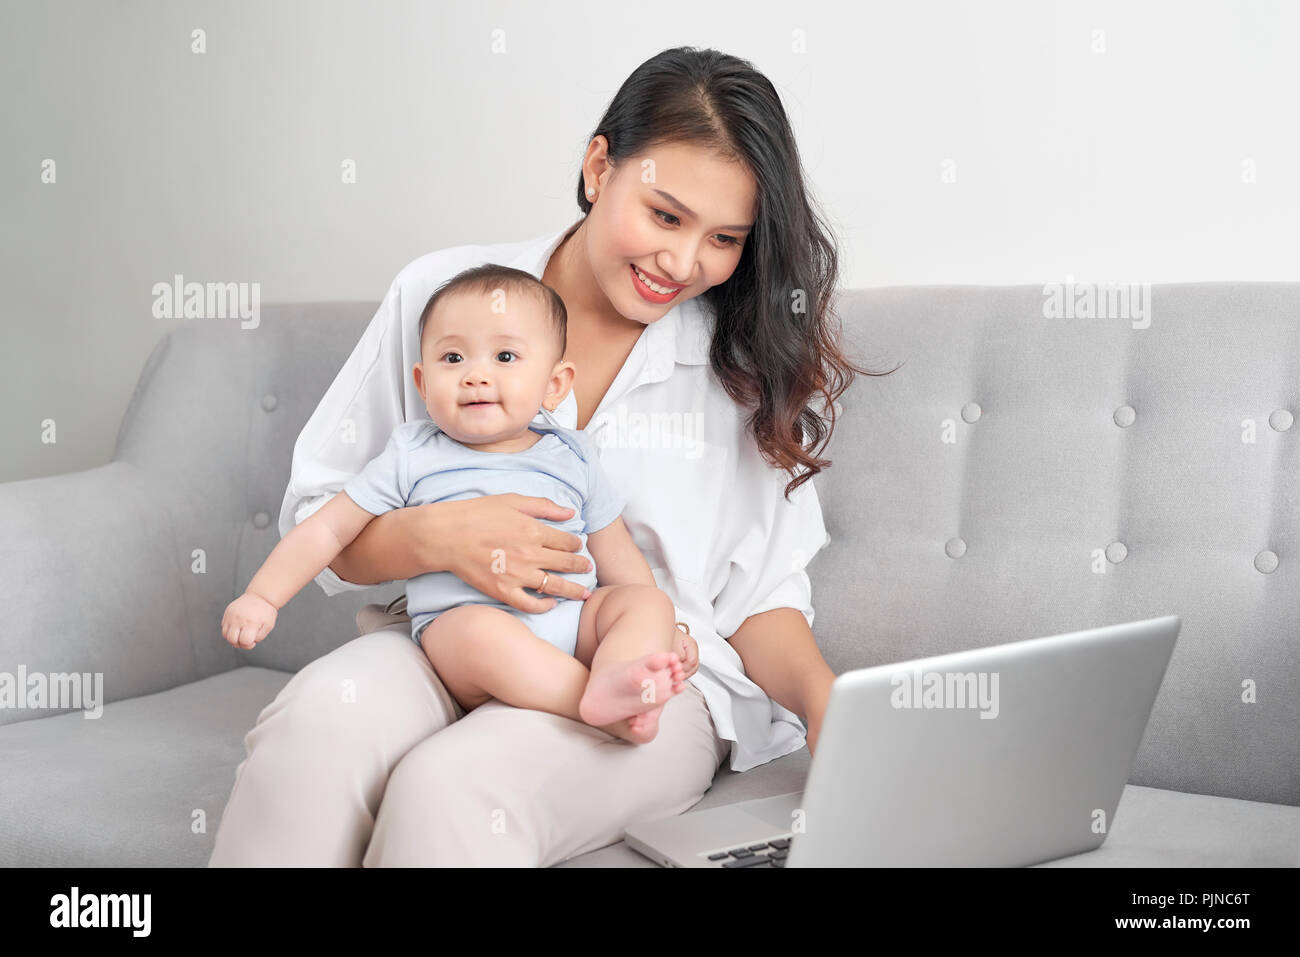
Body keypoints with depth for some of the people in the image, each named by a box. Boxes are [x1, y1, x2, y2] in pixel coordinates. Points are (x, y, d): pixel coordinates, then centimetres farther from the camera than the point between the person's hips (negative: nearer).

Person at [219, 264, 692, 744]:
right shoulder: (413, 458, 10)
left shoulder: (571, 459, 15)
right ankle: (599, 703, -45)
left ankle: (620, 678, -47)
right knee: (479, 630, -36)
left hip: (574, 621, 4)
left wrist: (660, 627, 9)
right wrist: (261, 597, 5)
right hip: (458, 621, -3)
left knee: (649, 601, -20)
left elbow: (616, 553, 20)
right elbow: (329, 528, 12)